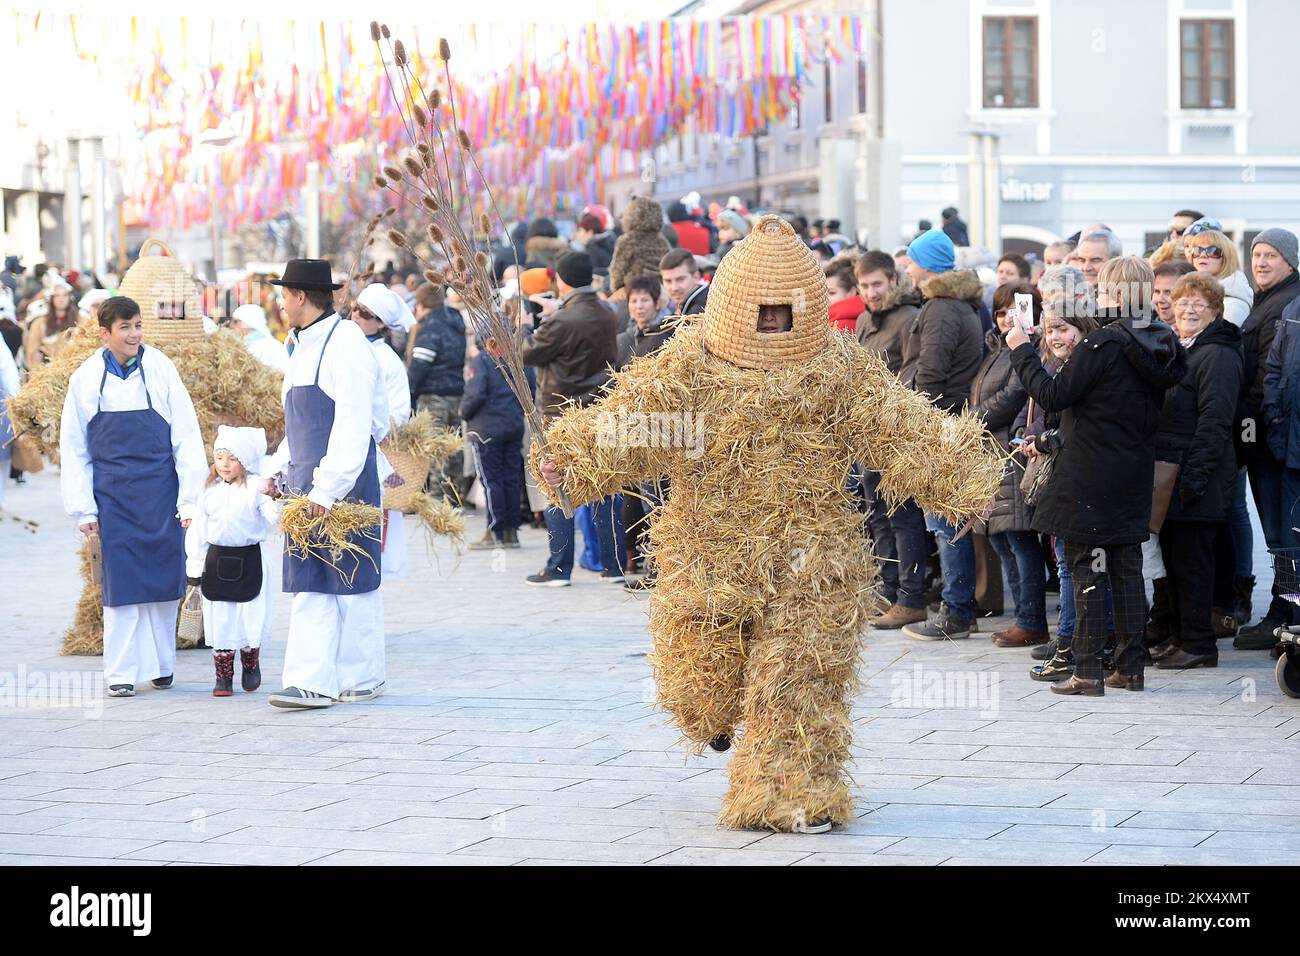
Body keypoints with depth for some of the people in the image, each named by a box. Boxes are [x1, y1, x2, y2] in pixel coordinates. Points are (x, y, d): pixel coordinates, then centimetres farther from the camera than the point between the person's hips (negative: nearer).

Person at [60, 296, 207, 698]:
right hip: (113, 495, 0)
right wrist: (83, 509, 4)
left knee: (164, 579, 6)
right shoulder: (86, 379, 0)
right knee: (121, 583, -1)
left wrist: (189, 498, -4)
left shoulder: (160, 370, -4)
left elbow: (186, 436, -1)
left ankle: (161, 664, 21)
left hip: (160, 491, 0)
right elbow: (74, 450, 7)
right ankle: (121, 673, 6)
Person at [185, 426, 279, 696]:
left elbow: (272, 518, -14)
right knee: (218, 620, 4)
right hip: (217, 560, 3)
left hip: (249, 560, -3)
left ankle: (250, 664, 27)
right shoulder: (210, 490, 5)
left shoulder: (256, 487, -6)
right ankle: (223, 677, 12)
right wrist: (195, 566, 10)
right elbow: (198, 529, 10)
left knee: (251, 618, 3)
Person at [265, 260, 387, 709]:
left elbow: (353, 424, -19)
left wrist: (327, 487, -23)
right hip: (309, 485, 9)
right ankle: (311, 680, 3)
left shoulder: (346, 345, -13)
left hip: (341, 485, -9)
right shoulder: (304, 348, 18)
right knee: (310, 583, 4)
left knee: (348, 581, -2)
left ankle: (360, 678, 6)